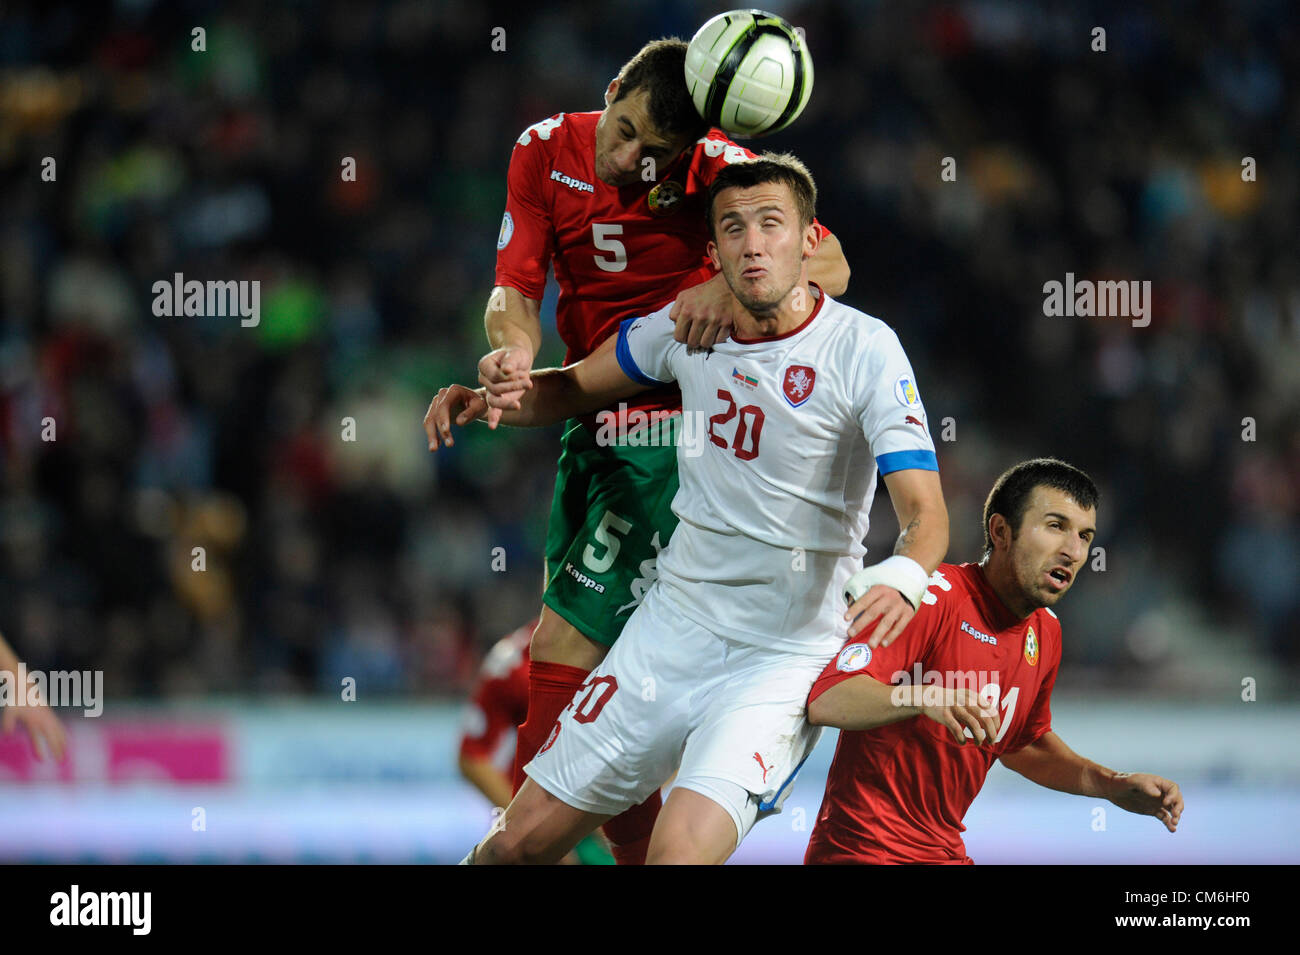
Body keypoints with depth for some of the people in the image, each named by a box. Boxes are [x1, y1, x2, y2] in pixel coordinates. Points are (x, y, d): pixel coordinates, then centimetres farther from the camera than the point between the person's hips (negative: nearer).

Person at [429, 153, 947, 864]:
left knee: (680, 852, -25)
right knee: (524, 839, 4)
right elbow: (575, 388, 17)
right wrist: (486, 398, -4)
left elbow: (924, 509, -21)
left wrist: (900, 579, -44)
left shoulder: (864, 348, -14)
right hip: (673, 621, 4)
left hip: (787, 653, -4)